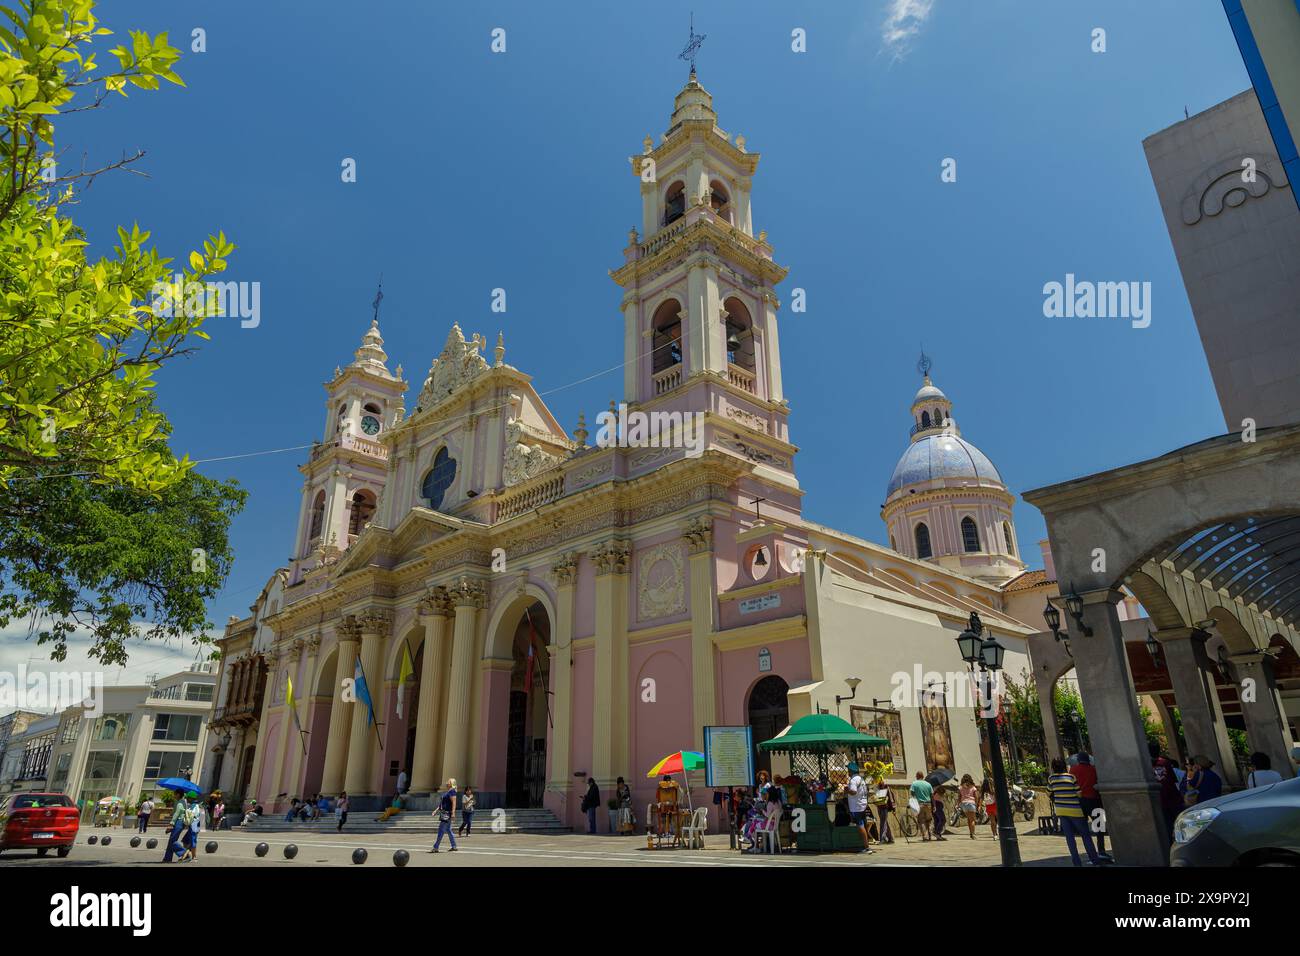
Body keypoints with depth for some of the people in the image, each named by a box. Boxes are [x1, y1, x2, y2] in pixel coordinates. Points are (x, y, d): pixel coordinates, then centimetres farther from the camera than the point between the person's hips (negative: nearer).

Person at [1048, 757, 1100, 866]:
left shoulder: (1051, 778, -1)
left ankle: (1077, 862, 3)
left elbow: (1049, 793, 10)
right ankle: (1095, 860, 11)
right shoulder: (1072, 777, -9)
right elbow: (1079, 793, -7)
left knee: (1069, 836, 5)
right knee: (1085, 834, 11)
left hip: (1061, 810, 2)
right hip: (1075, 810, -2)